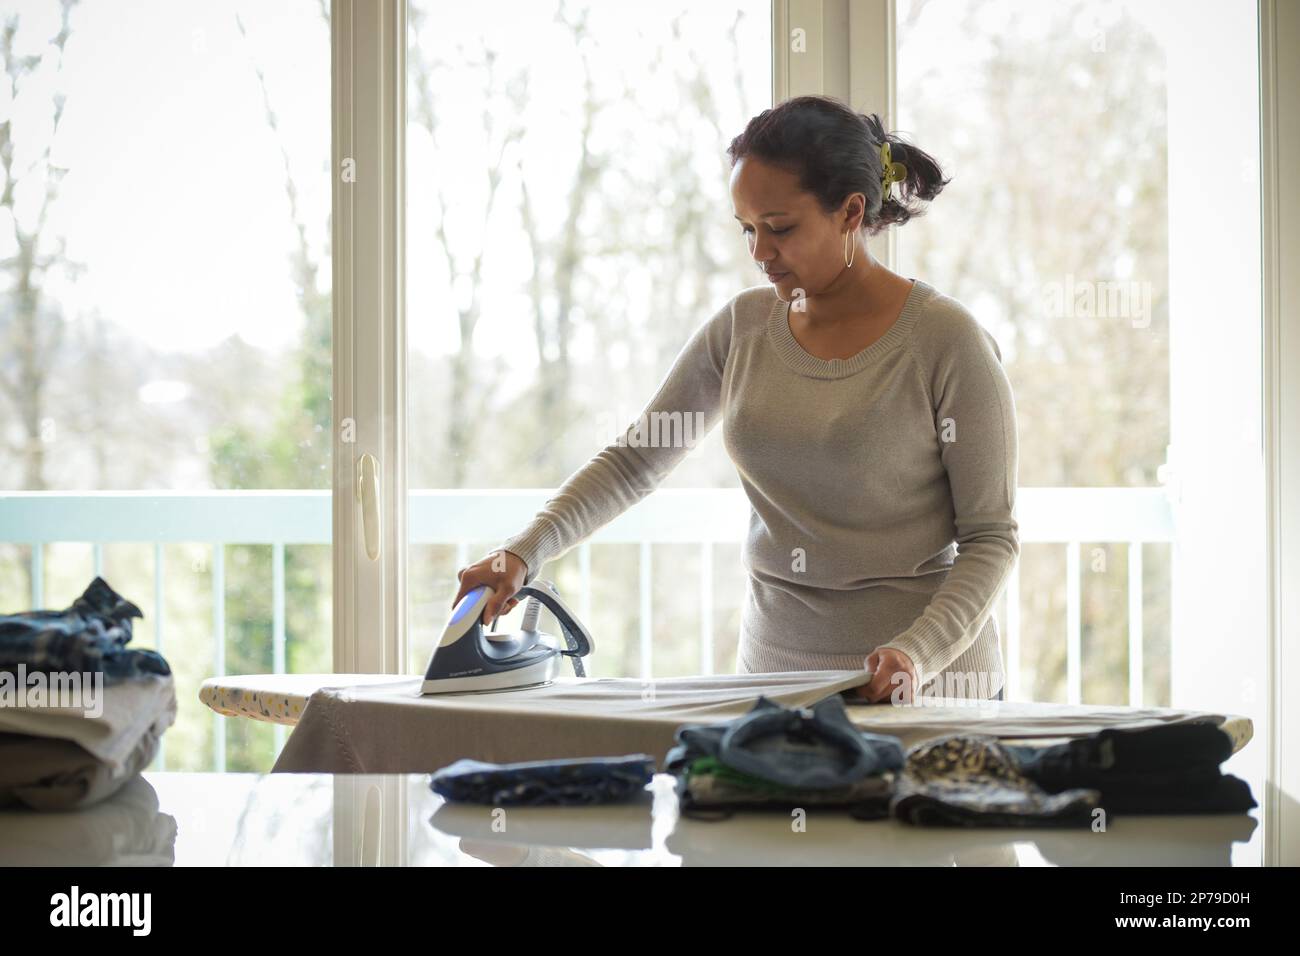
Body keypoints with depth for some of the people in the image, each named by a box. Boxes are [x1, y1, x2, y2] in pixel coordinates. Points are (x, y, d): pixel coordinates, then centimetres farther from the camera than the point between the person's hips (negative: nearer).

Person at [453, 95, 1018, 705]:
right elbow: (633, 460, 9)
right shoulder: (743, 327, 4)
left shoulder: (947, 341, -10)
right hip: (772, 671, 4)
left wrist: (916, 653, -22)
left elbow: (992, 536, -8)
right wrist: (523, 553, -5)